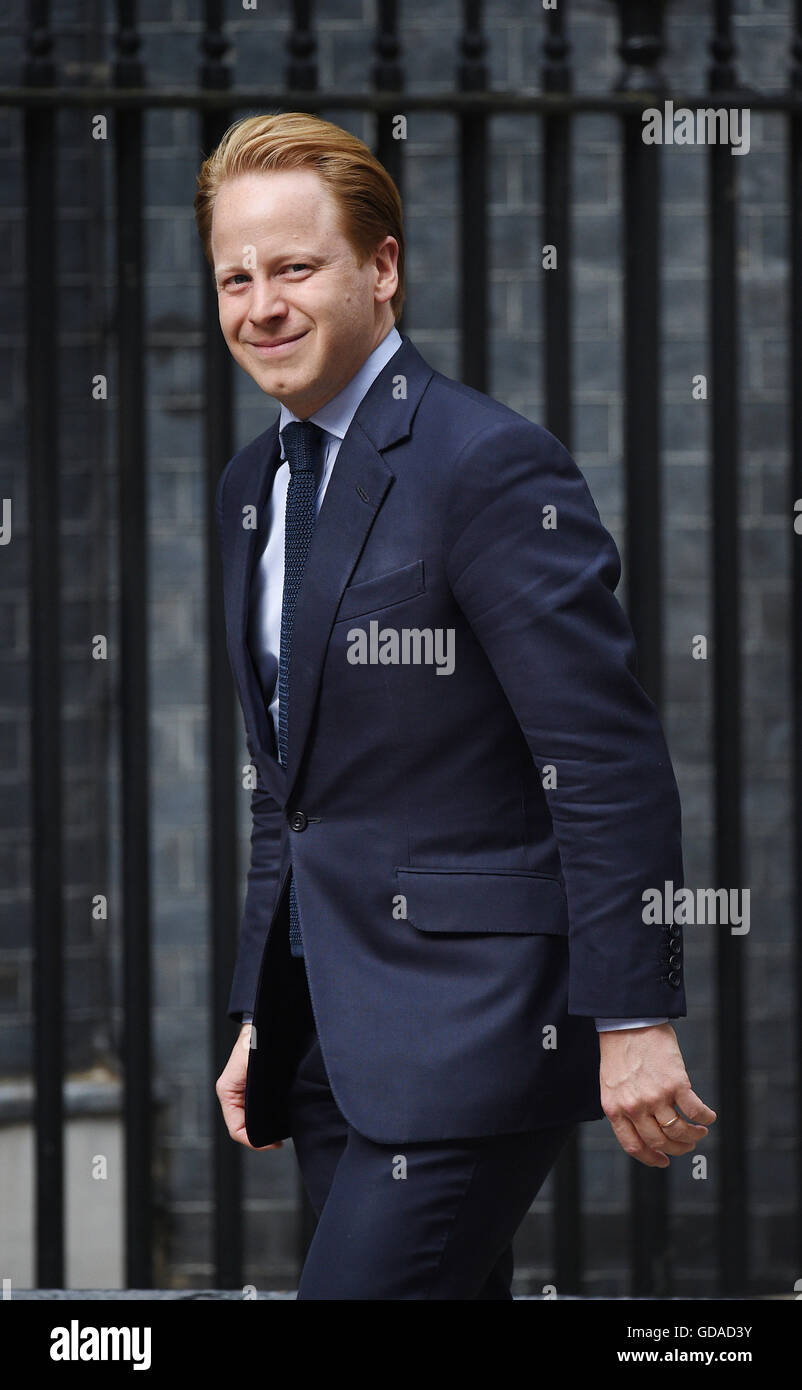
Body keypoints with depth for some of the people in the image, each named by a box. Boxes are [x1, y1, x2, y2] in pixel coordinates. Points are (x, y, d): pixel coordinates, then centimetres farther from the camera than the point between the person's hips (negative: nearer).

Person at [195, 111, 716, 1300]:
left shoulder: (492, 466, -13)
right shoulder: (254, 485, 14)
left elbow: (611, 763, -16)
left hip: (470, 1022, -8)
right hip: (330, 1024, 8)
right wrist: (258, 1016, 20)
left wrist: (635, 1022, -18)